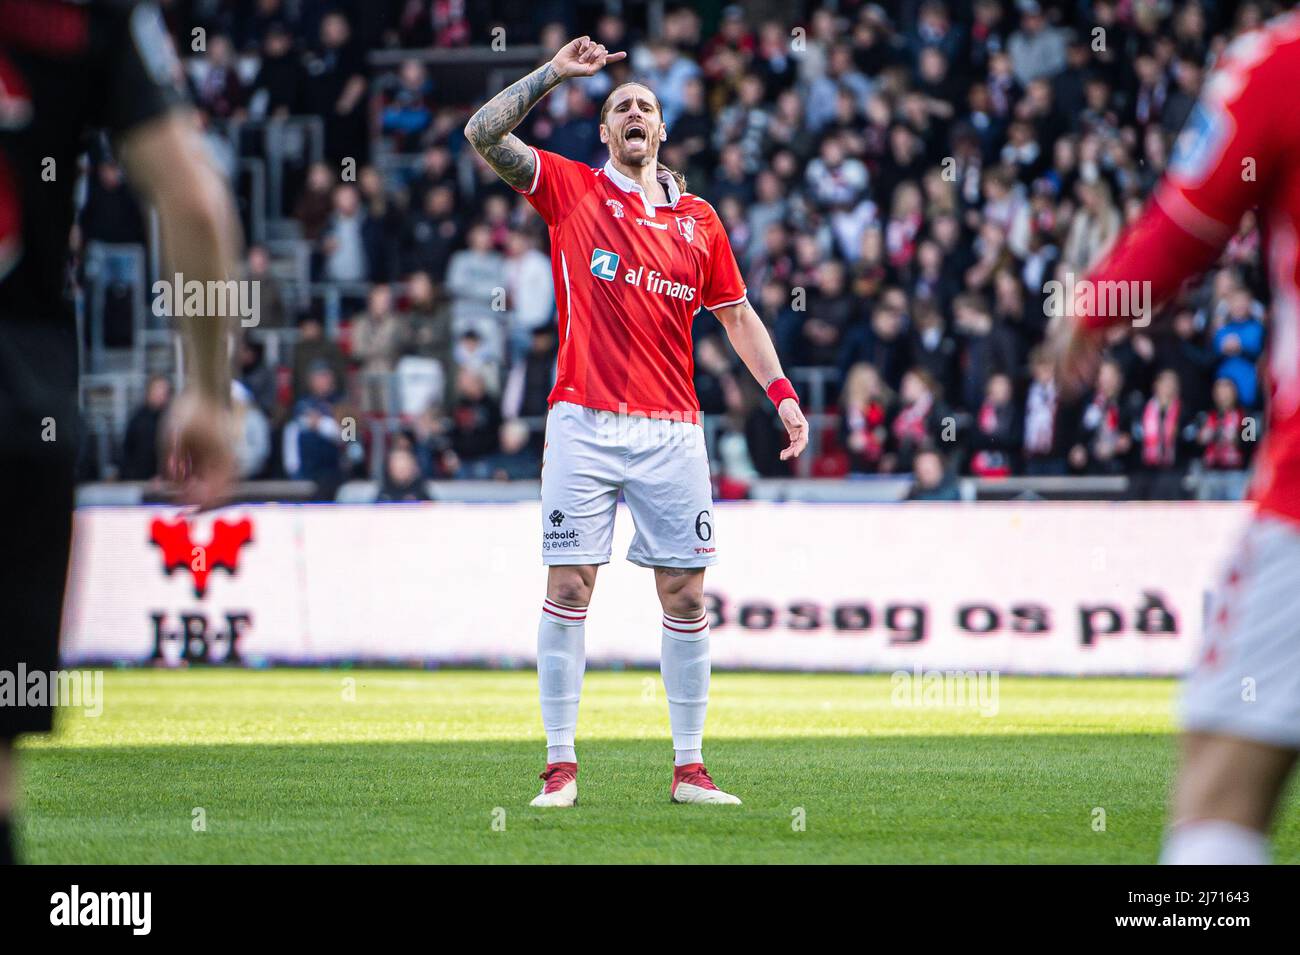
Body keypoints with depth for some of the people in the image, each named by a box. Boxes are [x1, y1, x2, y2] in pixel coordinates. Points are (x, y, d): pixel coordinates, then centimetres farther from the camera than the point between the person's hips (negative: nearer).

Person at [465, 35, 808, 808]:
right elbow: (483, 135, -3)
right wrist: (554, 74, -7)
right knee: (568, 589, -4)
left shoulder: (699, 220, 13)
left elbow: (737, 313, 19)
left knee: (686, 596, 2)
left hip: (672, 430, 2)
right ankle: (560, 766, 0)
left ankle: (690, 768, 8)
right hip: (584, 427, -2)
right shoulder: (570, 190, 6)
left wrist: (781, 392, 8)